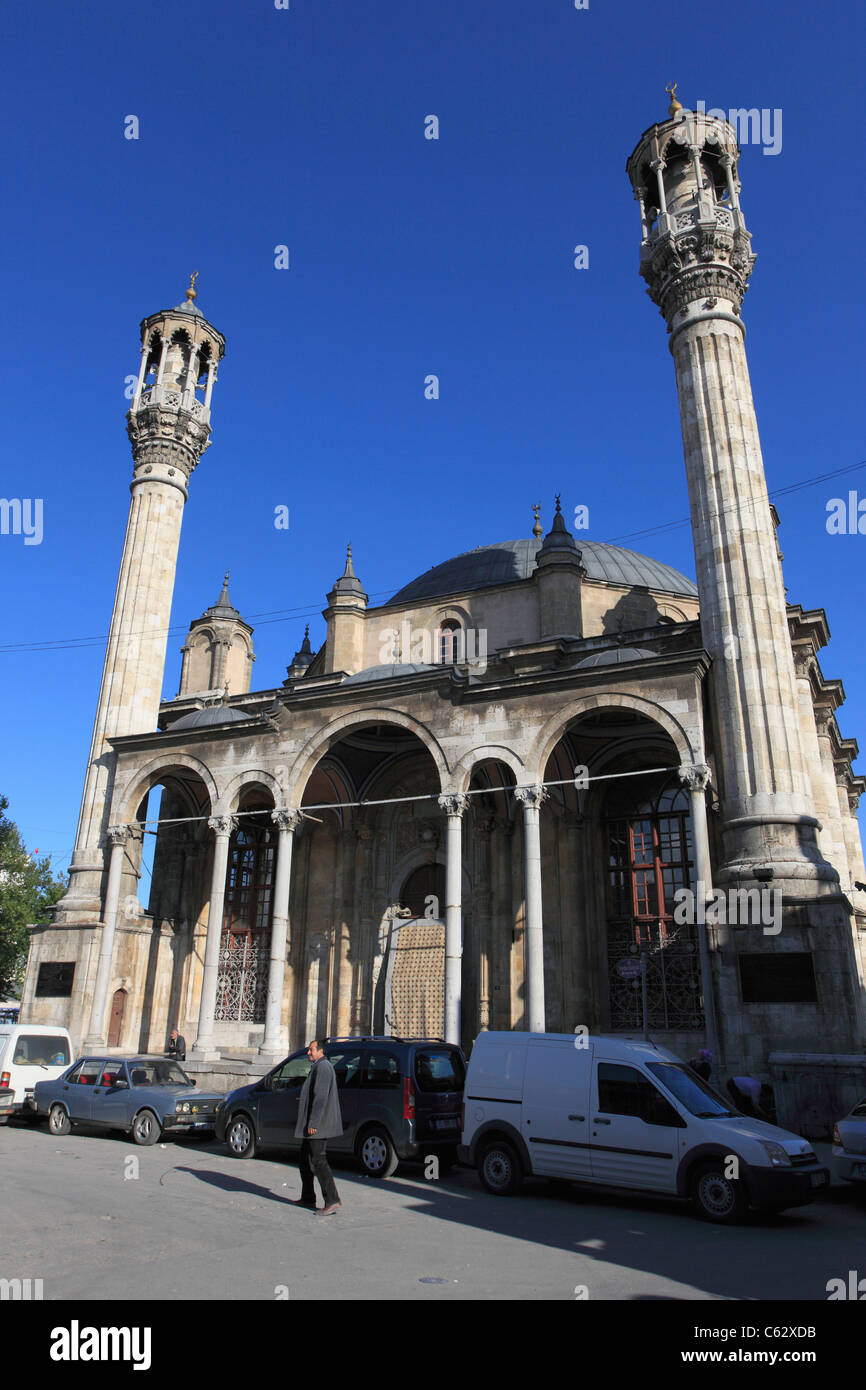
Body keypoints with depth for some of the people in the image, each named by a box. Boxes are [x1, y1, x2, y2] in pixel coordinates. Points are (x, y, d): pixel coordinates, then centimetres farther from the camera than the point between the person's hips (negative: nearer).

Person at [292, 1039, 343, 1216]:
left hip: (317, 1124, -11)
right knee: (305, 1158, 17)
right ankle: (307, 1198, 25)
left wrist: (313, 1123, -25)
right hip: (313, 1124, 11)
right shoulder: (318, 1067, 18)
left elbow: (321, 1097, -23)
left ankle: (332, 1200, -11)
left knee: (318, 1161, -11)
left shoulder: (323, 1067, -16)